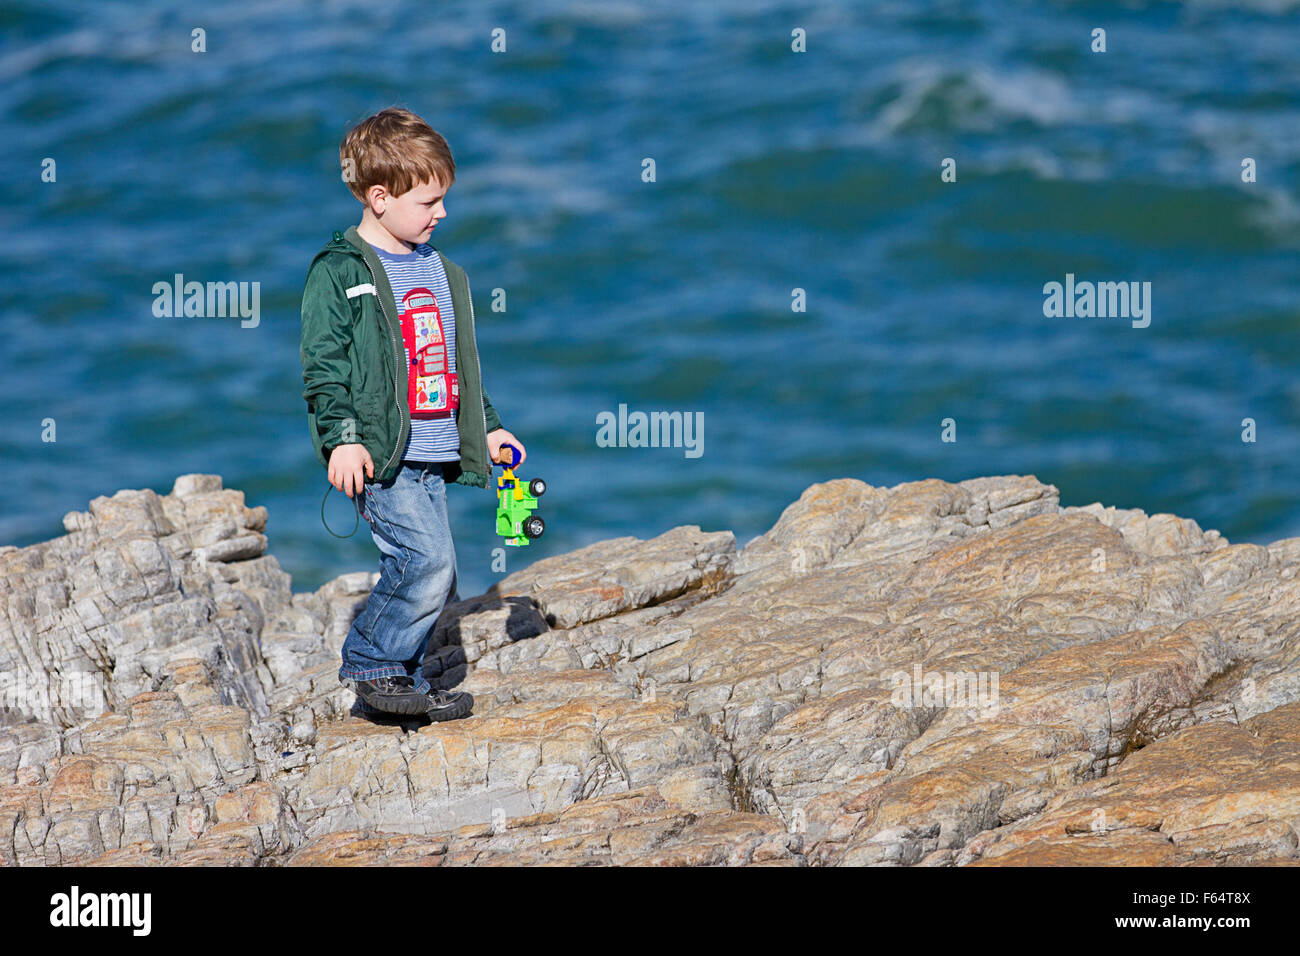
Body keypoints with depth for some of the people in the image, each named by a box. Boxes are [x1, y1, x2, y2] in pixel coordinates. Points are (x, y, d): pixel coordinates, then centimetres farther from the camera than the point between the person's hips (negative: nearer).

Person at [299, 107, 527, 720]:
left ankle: (409, 682, 19)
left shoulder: (440, 273, 18)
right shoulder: (340, 272, -6)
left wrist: (486, 428, 27)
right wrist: (341, 436, -19)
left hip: (432, 455, 8)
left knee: (427, 575, 8)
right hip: (380, 455, -8)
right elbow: (323, 362, -10)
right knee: (428, 560, -19)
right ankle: (370, 664, -5)